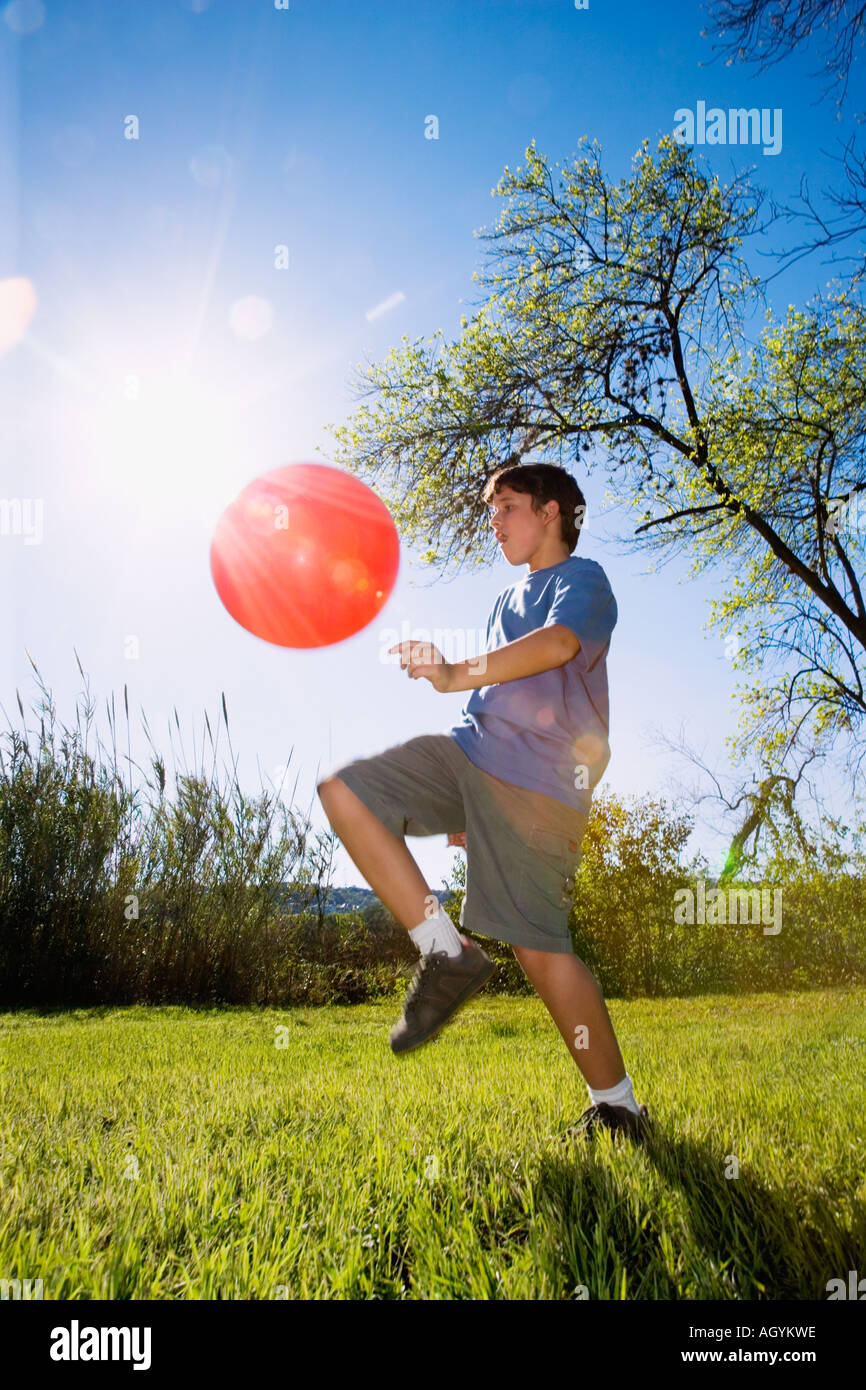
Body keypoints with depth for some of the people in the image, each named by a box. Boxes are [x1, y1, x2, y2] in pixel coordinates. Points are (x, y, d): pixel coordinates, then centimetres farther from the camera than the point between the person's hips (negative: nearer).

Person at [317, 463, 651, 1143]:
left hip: (539, 777, -8)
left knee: (540, 947, -10)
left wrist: (456, 674, -37)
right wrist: (462, 809, 28)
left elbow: (557, 645, -22)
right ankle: (448, 953, -7)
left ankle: (618, 1107, 10)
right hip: (470, 751, 8)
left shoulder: (584, 579, 2)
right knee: (345, 791, -8)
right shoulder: (509, 599, 28)